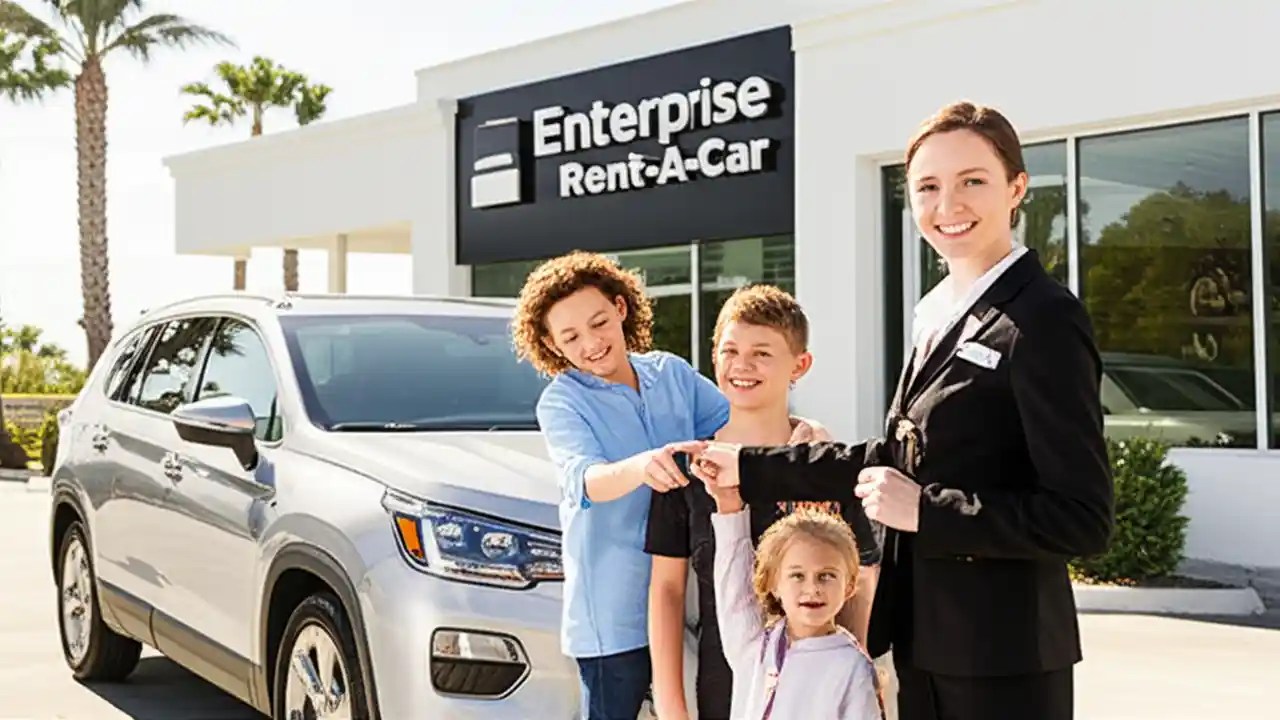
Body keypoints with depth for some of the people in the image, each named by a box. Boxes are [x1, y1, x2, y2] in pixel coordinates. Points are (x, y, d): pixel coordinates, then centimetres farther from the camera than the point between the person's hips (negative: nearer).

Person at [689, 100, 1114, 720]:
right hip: (926, 638, 8)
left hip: (1005, 653, -8)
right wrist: (751, 468, 16)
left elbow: (1083, 519, -20)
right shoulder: (938, 312, 9)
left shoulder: (1043, 318, -17)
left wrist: (925, 510, -21)